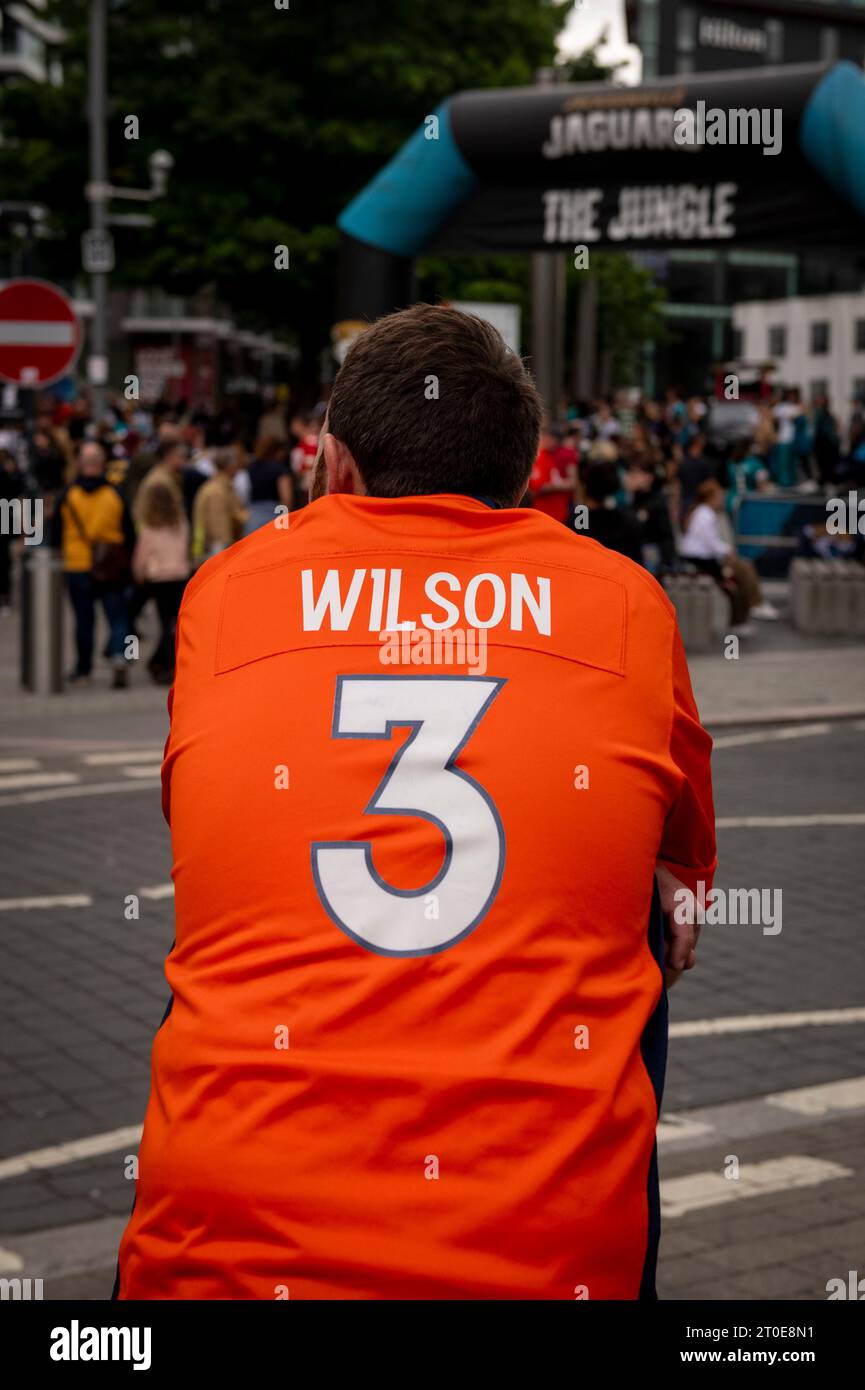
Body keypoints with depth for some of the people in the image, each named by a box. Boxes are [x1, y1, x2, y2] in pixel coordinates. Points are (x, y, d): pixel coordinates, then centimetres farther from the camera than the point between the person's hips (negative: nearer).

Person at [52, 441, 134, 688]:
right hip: (111, 570, -1)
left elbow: (56, 534, 4)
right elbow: (129, 534, 3)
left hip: (77, 567, 1)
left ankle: (83, 669, 17)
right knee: (117, 616, 3)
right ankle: (119, 655, -20)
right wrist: (127, 565, 12)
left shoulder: (67, 495, -3)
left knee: (84, 619, 10)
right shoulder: (115, 494, -2)